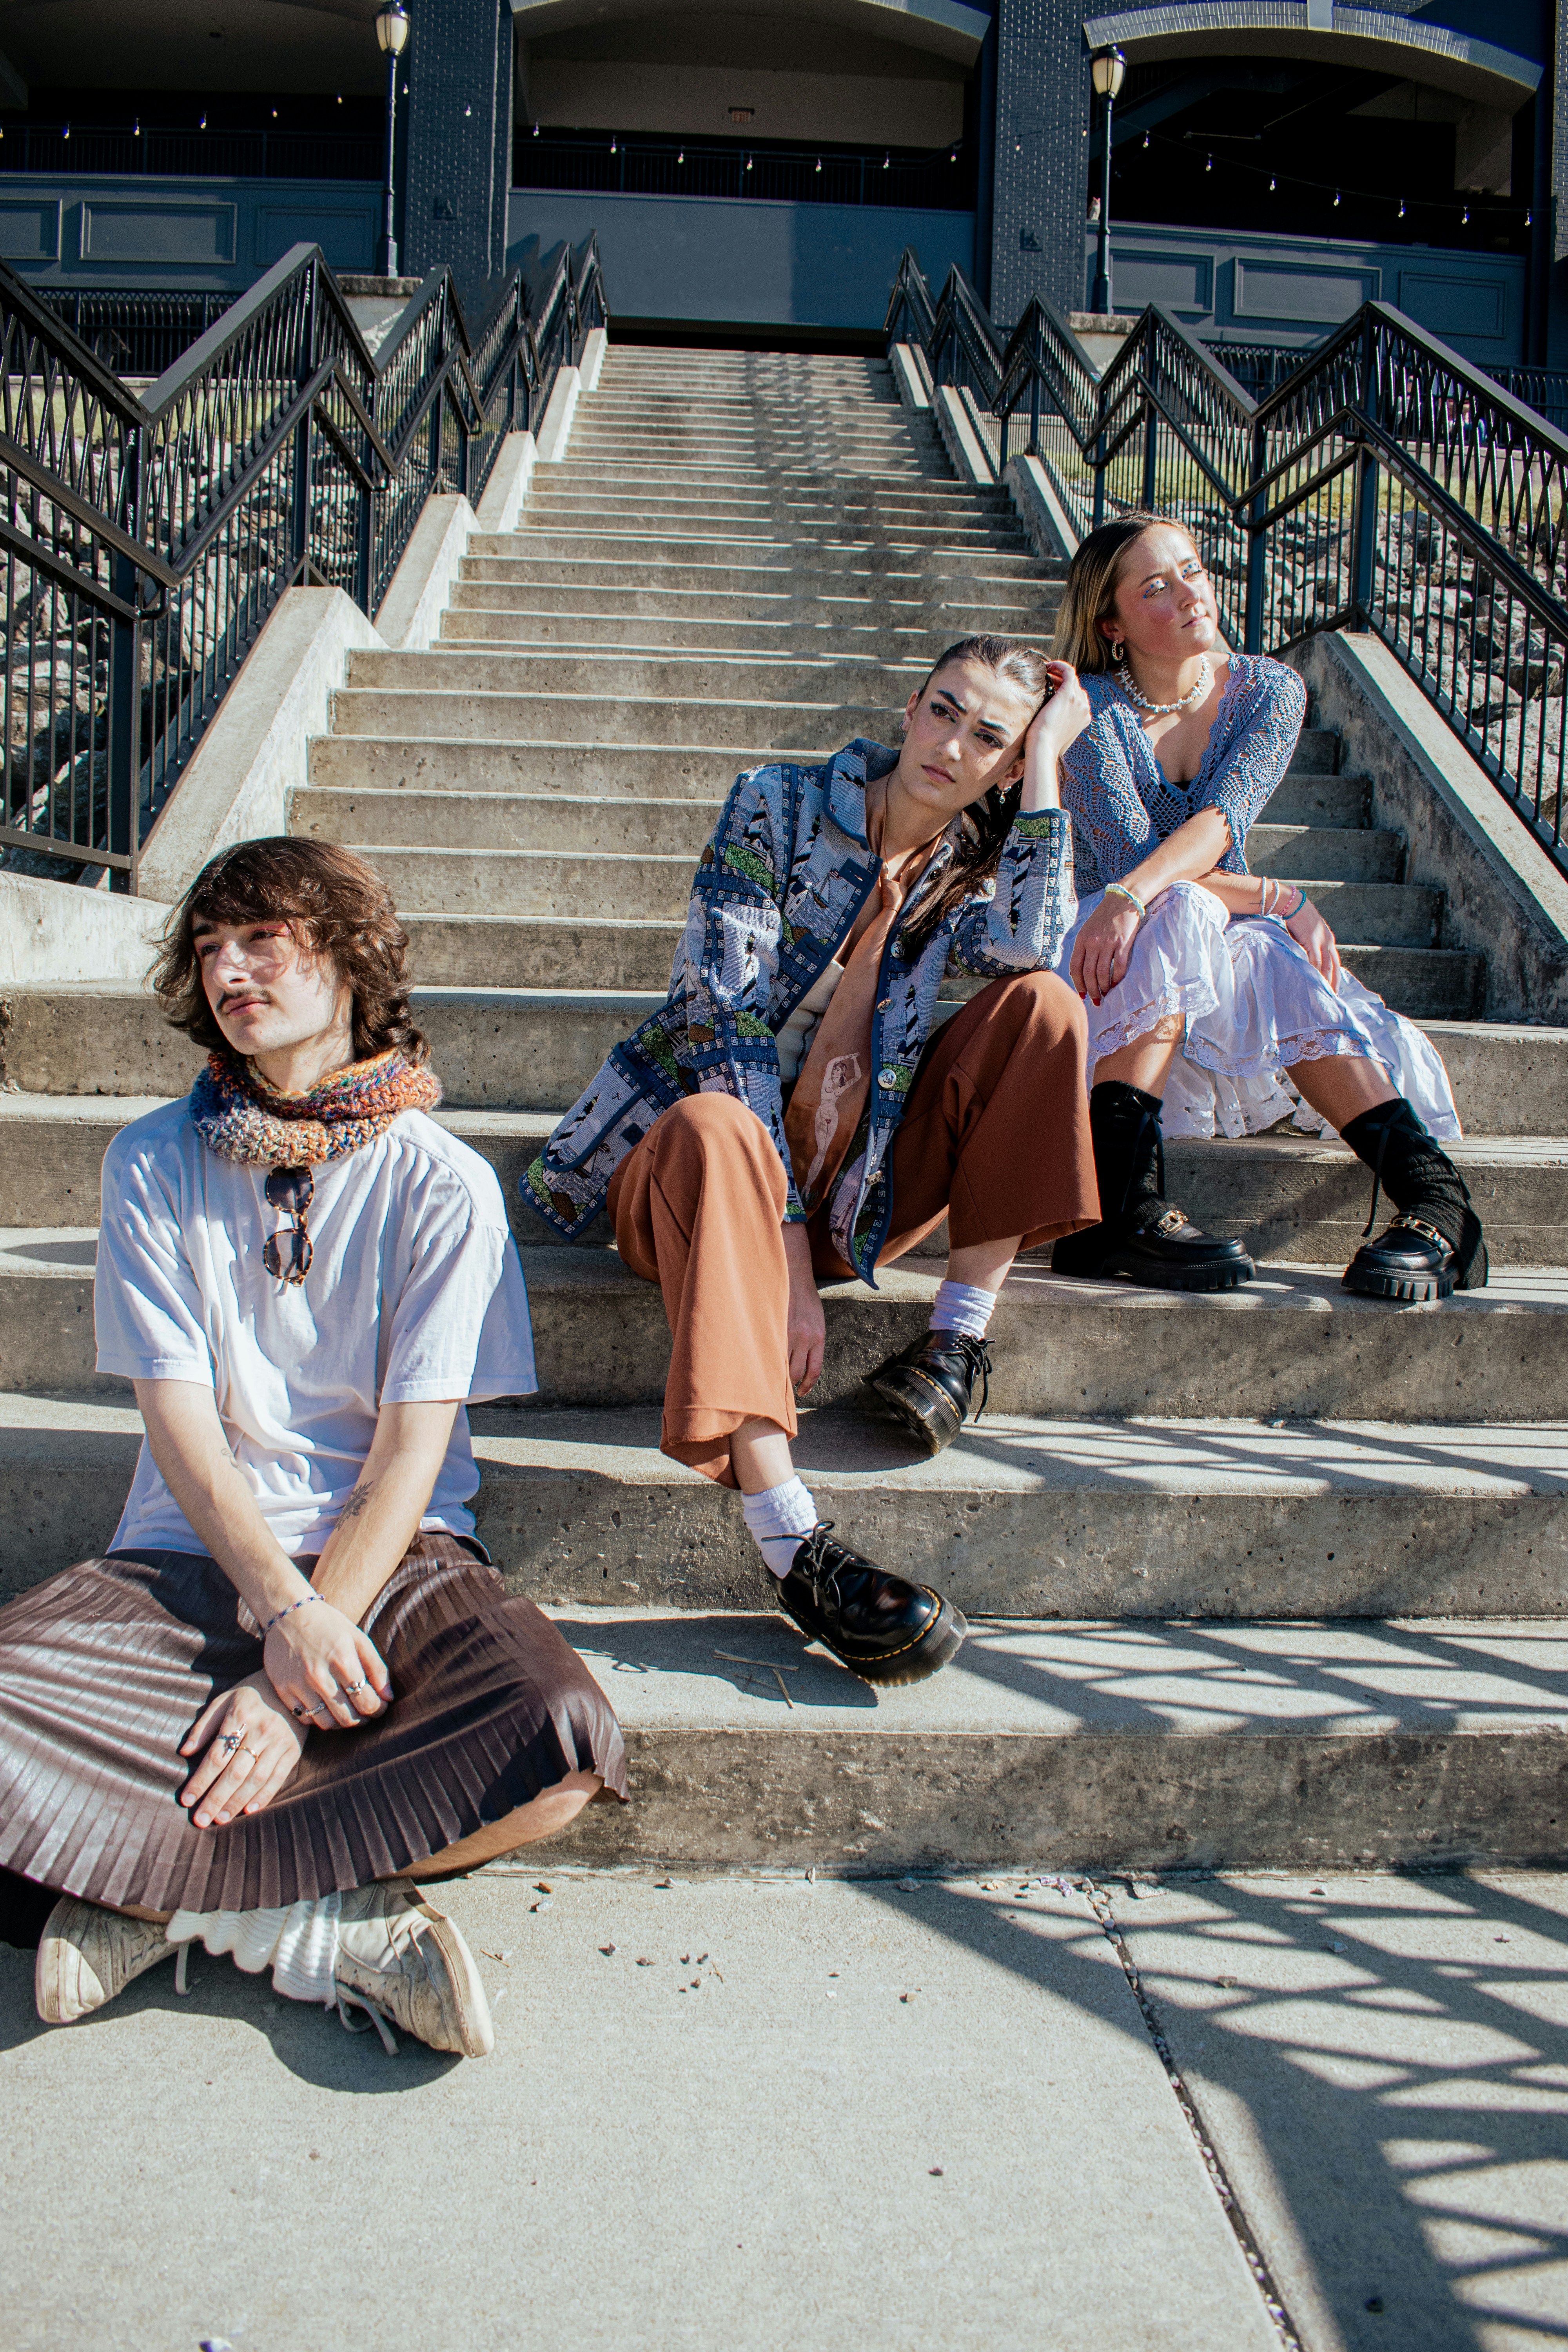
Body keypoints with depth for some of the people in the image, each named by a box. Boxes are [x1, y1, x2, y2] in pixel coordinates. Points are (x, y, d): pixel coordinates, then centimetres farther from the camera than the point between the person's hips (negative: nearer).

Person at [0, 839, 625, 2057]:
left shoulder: (442, 1183, -3)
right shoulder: (153, 1164, 4)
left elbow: (411, 1452, -7)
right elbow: (181, 1422, -3)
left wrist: (296, 1692, -16)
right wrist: (286, 1612, -18)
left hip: (395, 1554, -1)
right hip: (189, 1557, 1)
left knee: (566, 1746, -30)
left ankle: (156, 1898, -15)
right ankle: (334, 1931, -17)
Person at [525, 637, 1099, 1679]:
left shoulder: (973, 867, 6)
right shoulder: (781, 805, -6)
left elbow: (1036, 950, -21)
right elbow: (727, 1020, -18)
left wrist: (1047, 758, -14)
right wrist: (785, 1252, -27)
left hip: (848, 1186, 4)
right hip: (710, 1153, -3)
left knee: (1043, 1007, -13)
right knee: (714, 1126, -42)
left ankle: (962, 1330, -20)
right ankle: (796, 1548, -53)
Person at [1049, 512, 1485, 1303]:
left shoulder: (1268, 691, 0)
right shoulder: (1092, 710, -9)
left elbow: (1220, 822, -19)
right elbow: (1128, 862, -20)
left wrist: (1131, 897, -38)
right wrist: (1283, 900, -25)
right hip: (1113, 986, -3)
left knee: (1272, 964, -32)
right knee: (1183, 911, -35)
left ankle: (1436, 1199, -41)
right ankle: (1117, 1202, -48)